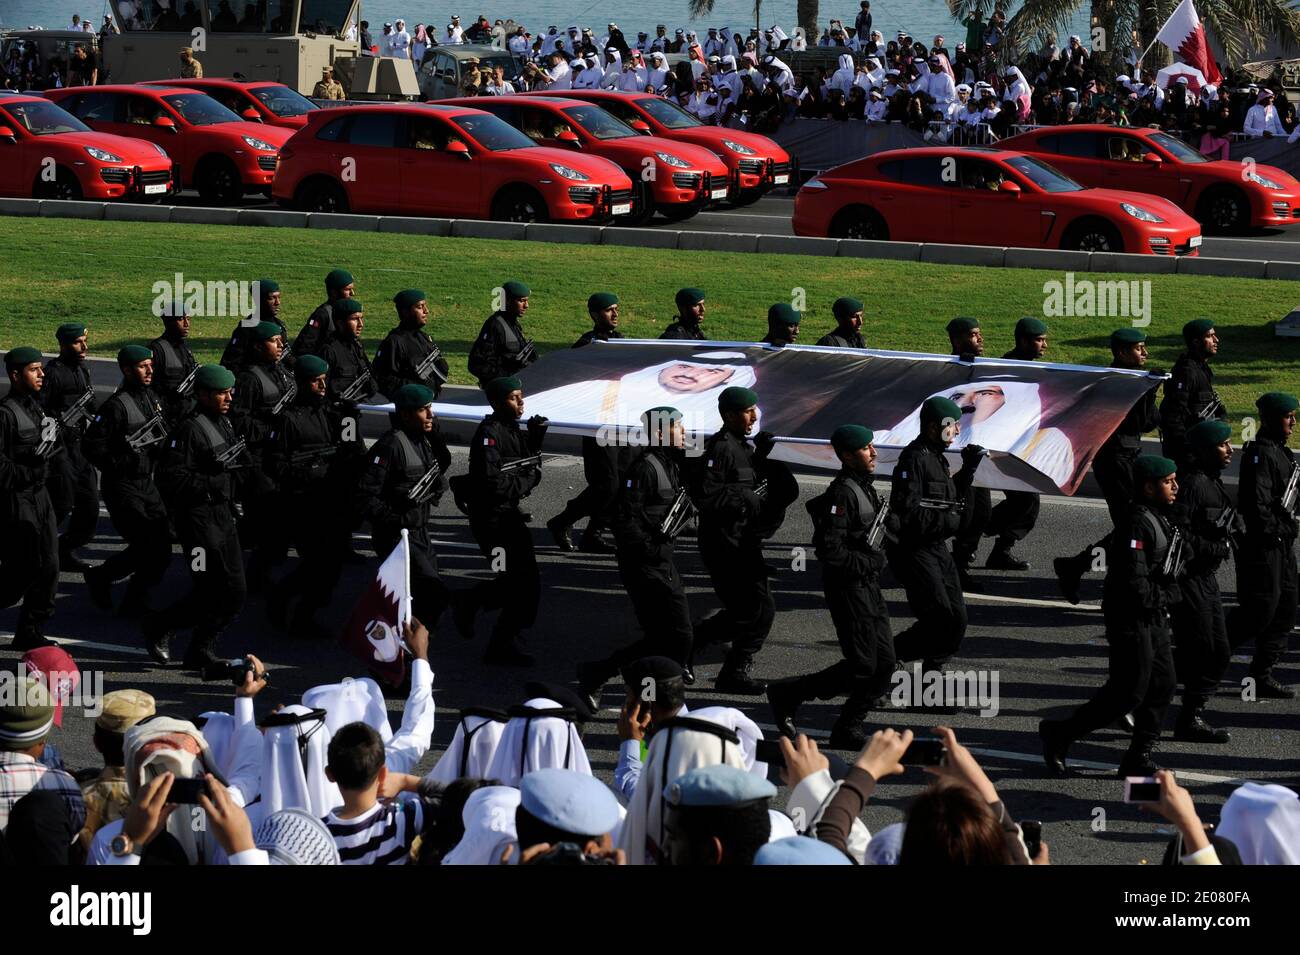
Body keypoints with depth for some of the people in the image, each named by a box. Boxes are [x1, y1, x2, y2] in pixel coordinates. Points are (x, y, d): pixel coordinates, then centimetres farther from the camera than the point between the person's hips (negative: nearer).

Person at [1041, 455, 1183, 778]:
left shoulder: (1159, 519, 11)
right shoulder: (1138, 524, -20)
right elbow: (1134, 583, -26)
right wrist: (1165, 597, -10)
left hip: (1154, 618, 10)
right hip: (1132, 618, -10)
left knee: (1162, 685, 7)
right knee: (1128, 693, -7)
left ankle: (1138, 757, 13)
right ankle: (1059, 735, 5)